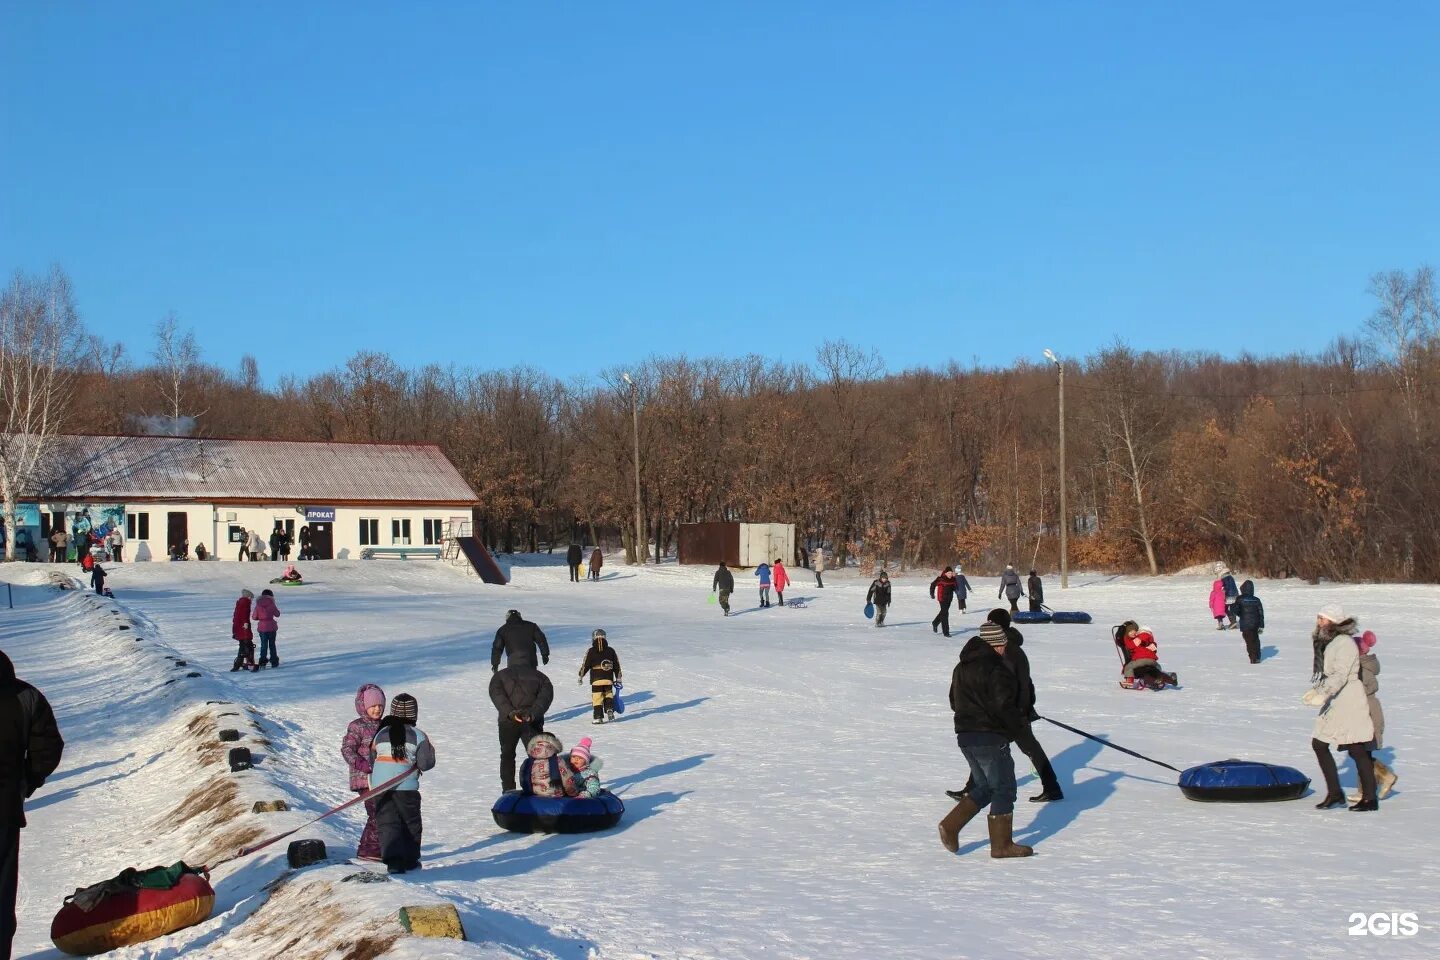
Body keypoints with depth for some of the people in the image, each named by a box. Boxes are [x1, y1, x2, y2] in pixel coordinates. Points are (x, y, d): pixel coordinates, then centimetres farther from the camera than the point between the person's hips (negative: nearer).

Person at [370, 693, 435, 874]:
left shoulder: (380, 734, 8)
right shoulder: (418, 735, -3)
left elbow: (371, 760, 15)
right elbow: (426, 763, -4)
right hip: (406, 786, -2)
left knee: (386, 822, 2)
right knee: (411, 823, 15)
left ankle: (393, 859, -15)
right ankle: (410, 859, 21)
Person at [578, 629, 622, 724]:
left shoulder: (591, 652, -4)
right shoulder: (611, 651, 5)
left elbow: (585, 665, 1)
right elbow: (616, 665, 11)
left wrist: (581, 676, 15)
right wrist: (618, 678, 20)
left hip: (596, 680, -3)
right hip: (609, 679, 3)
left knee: (597, 698, 1)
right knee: (608, 694, 20)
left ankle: (598, 717, -1)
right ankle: (609, 709, 1)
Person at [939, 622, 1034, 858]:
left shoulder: (961, 668, 11)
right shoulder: (995, 670, -16)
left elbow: (954, 701, 18)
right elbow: (1004, 706, -20)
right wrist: (1018, 725, -3)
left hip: (965, 736, 8)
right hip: (990, 739, -8)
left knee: (985, 787, 19)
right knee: (1004, 789, 4)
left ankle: (951, 825, 6)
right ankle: (1001, 844, 8)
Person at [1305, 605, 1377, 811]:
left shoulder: (1345, 643, -15)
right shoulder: (1325, 641, 13)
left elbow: (1340, 675, -24)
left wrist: (1322, 693, -32)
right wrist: (1316, 690, 17)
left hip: (1349, 701, -10)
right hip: (1333, 703, 10)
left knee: (1357, 750, -5)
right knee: (1318, 744, 7)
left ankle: (1370, 798, 3)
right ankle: (1335, 794, 13)